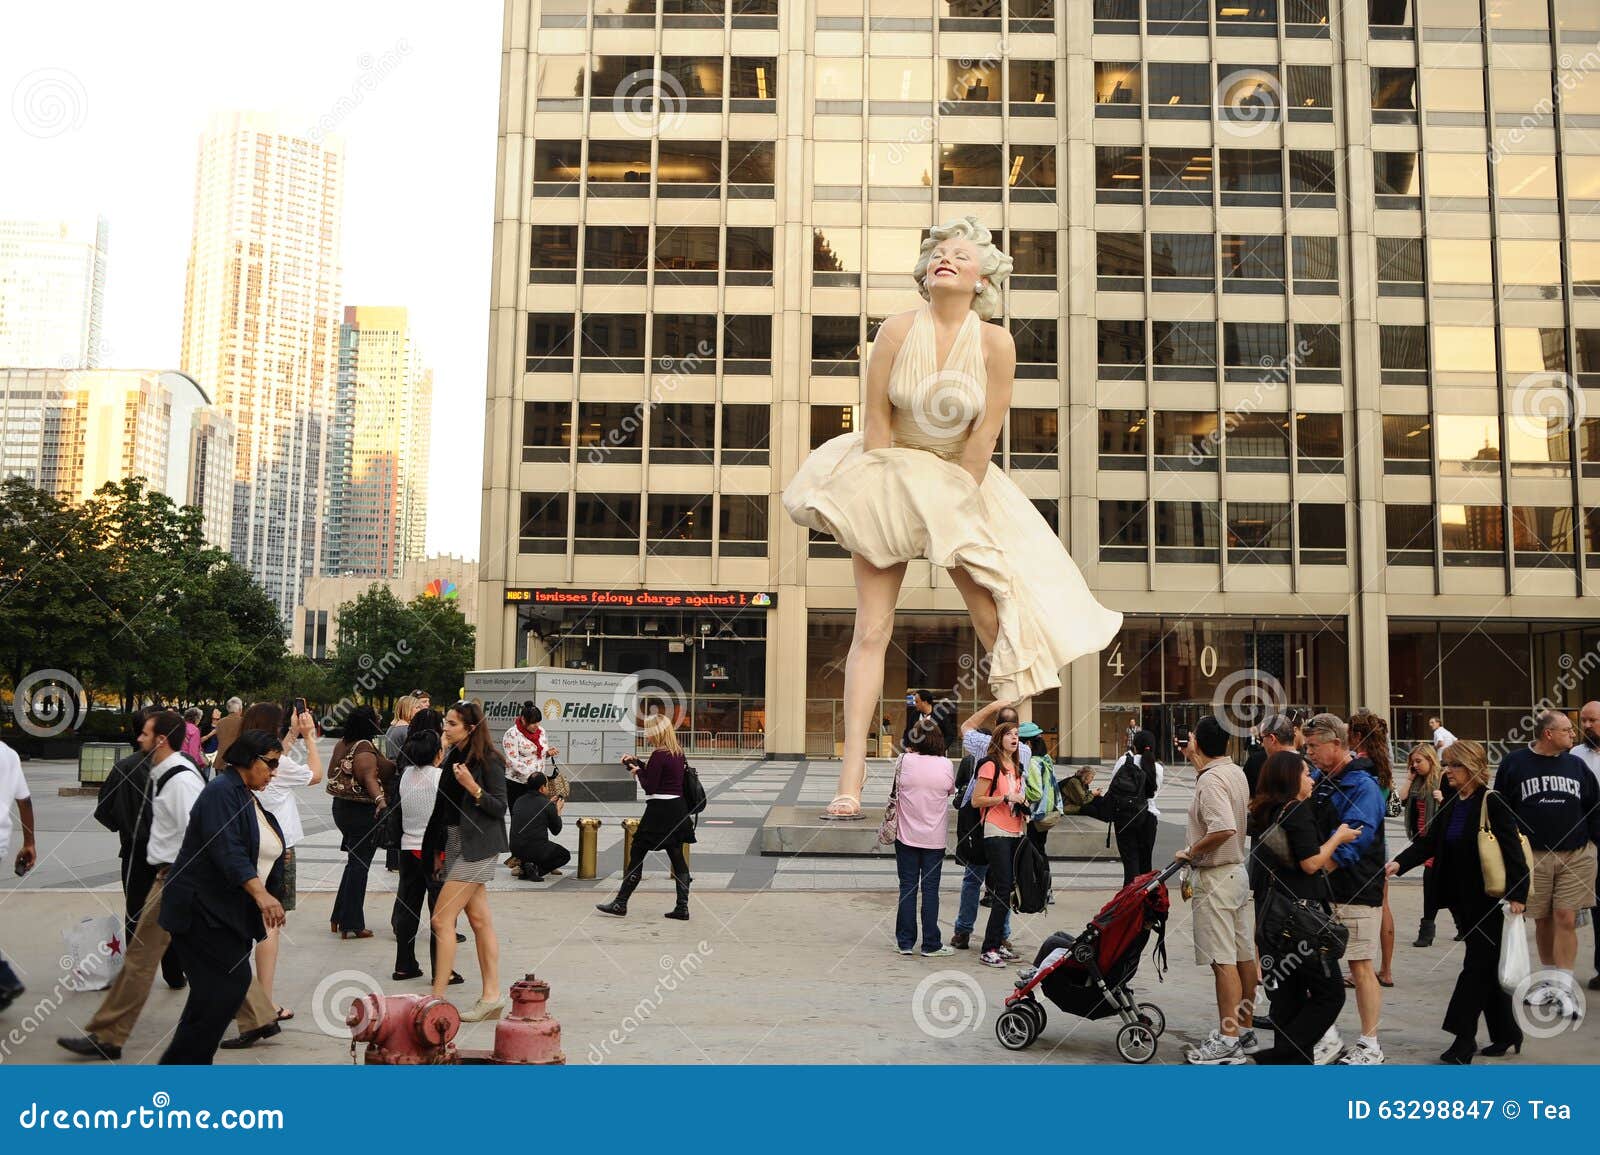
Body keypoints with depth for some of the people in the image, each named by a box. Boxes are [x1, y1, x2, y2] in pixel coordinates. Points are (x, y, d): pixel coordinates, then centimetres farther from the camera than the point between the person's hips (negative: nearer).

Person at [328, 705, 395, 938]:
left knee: (354, 863, 20)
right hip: (363, 812, -9)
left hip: (341, 806, 9)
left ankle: (339, 919, 25)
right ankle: (352, 925, 3)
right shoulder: (365, 748, -20)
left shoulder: (343, 744, 7)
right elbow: (369, 778, -34)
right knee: (359, 865, -1)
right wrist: (380, 800, -47)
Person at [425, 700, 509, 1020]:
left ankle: (437, 998, -2)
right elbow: (444, 806, 15)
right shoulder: (453, 757, 10)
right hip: (454, 844, 8)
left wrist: (473, 787, -26)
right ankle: (492, 996, 14)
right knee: (480, 920, 9)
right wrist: (436, 850, 16)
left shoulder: (489, 761, -12)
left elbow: (500, 807, -13)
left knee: (441, 919, -9)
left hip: (476, 847, -8)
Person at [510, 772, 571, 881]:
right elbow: (556, 830, 4)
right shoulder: (548, 806, -9)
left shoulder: (519, 801, 7)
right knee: (565, 855, 20)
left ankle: (524, 865, 12)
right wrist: (558, 811, 18)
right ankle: (536, 869, -5)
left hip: (515, 850, 6)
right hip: (536, 850, -6)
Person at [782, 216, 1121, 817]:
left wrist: (955, 500, -10)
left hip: (964, 481, 1)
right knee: (872, 628, -7)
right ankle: (851, 775, -6)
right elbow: (876, 417, -7)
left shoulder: (996, 343, -11)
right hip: (889, 477, -1)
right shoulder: (898, 329, -11)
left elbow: (985, 434, -9)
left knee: (998, 620, -3)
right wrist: (891, 489, -8)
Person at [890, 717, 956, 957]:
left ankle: (905, 942, 13)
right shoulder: (946, 765, -9)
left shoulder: (904, 761, -11)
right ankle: (931, 944, 10)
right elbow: (951, 791, 7)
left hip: (907, 835, 0)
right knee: (930, 889, 6)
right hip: (935, 838, 0)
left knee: (907, 888, 8)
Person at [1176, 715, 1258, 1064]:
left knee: (1223, 961, -6)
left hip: (1215, 878, -9)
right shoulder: (1236, 772, 9)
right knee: (1244, 955, 12)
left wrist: (1191, 851, -18)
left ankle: (1228, 1041, -3)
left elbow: (1224, 828, -32)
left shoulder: (1210, 780, -19)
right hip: (1239, 872, 9)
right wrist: (1194, 760, 32)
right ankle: (1244, 1031, 22)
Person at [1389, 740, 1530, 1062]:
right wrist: (1399, 863, -12)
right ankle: (1506, 1033, 24)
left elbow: (1512, 851, -16)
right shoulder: (1450, 806, 11)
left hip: (1492, 900, -8)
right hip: (1465, 900, 8)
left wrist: (1516, 895, -20)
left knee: (1477, 966, -5)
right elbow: (1428, 843, 3)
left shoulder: (1492, 802, -12)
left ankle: (1464, 1037, -2)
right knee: (1488, 968, 14)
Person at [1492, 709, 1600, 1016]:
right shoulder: (1514, 763, -1)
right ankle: (1549, 980, 22)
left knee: (1566, 918, -5)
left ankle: (1563, 986, 0)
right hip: (1533, 856, -1)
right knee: (1542, 920, 8)